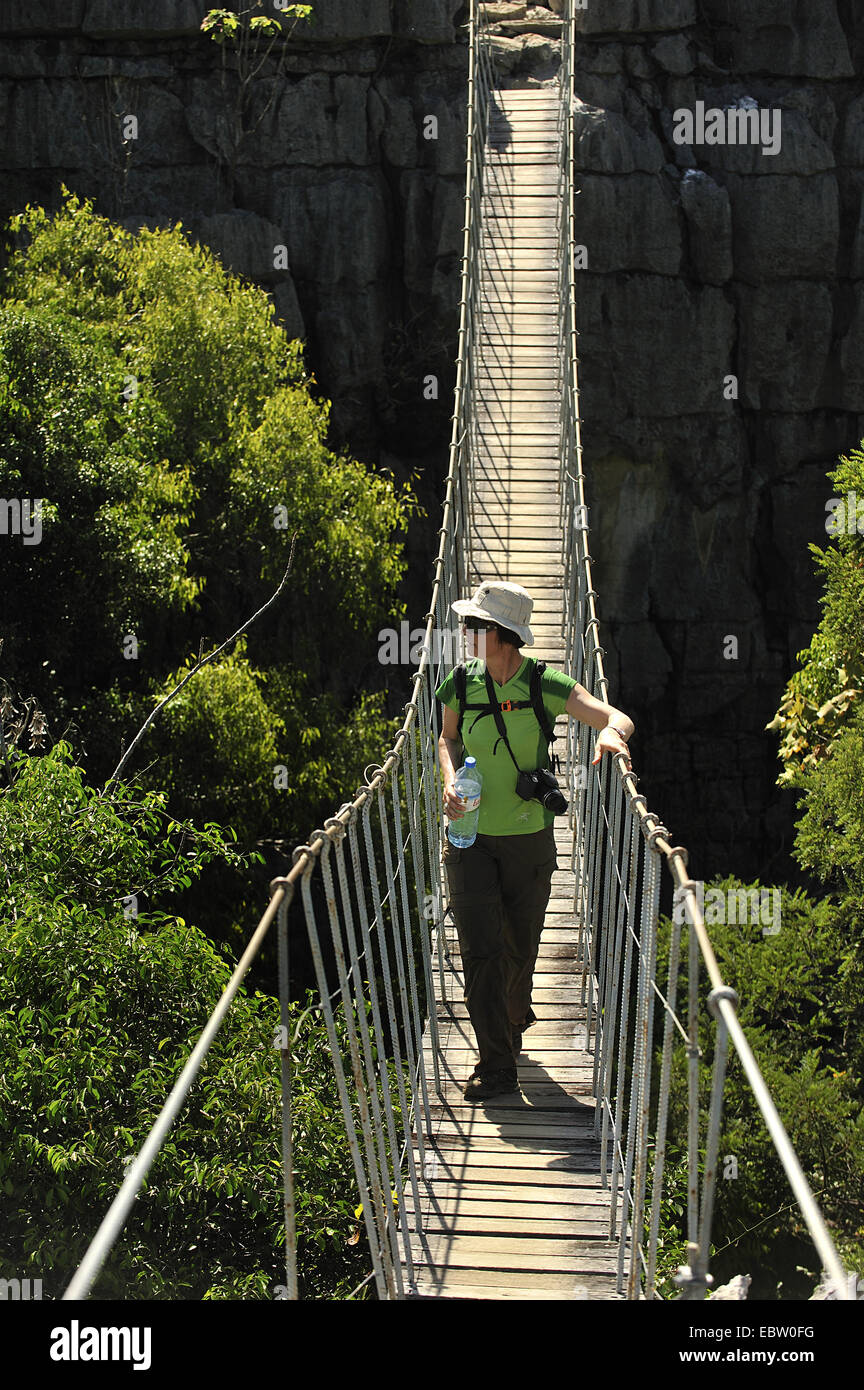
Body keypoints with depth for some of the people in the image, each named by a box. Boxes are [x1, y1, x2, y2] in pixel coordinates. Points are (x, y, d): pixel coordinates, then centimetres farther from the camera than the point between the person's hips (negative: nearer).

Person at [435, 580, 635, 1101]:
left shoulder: (546, 686, -12)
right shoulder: (461, 685, -4)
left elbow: (619, 718, -16)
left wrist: (611, 731, -41)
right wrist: (451, 780, -7)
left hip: (530, 839, -1)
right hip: (471, 838, 1)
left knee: (520, 949, 13)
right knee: (480, 950, -7)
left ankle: (513, 1019, 44)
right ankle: (497, 1065, 0)